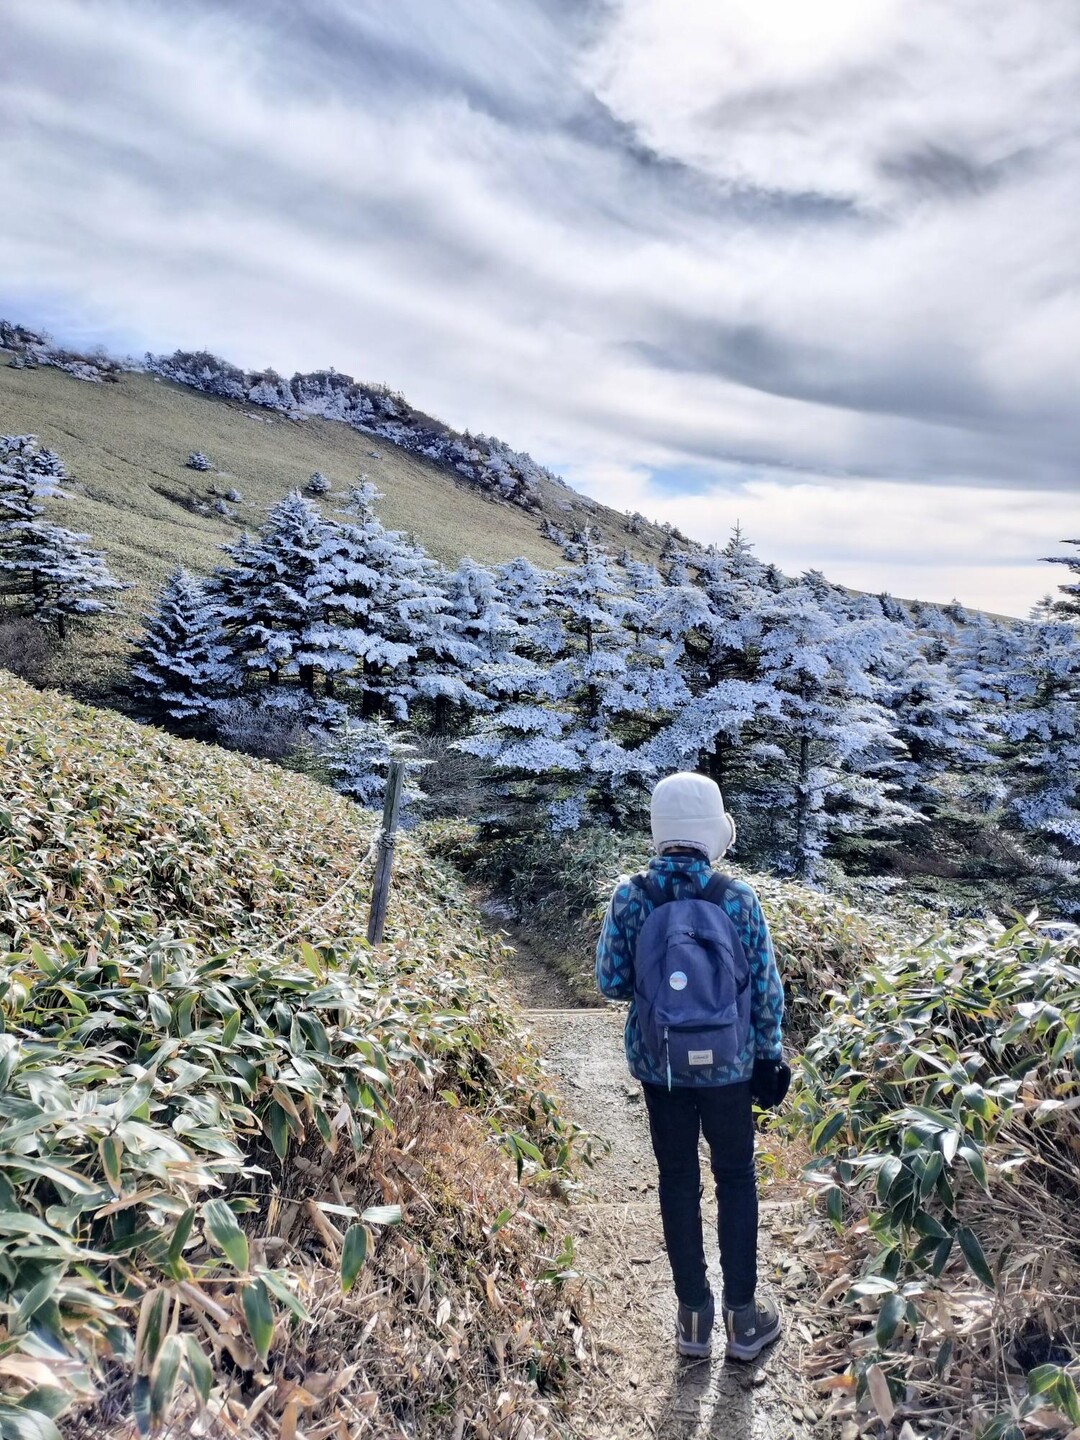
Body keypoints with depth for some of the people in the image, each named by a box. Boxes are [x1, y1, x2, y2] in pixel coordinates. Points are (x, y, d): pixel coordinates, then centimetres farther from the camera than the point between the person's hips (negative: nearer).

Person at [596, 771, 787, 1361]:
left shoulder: (631, 897, -14)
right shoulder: (737, 898, -15)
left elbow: (611, 981, -6)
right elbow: (766, 986, -7)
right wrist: (770, 1053, 7)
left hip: (659, 1064, 1)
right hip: (728, 1064, -1)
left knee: (678, 1181, 17)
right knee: (736, 1181, 18)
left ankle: (694, 1315, 30)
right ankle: (743, 1316, 30)